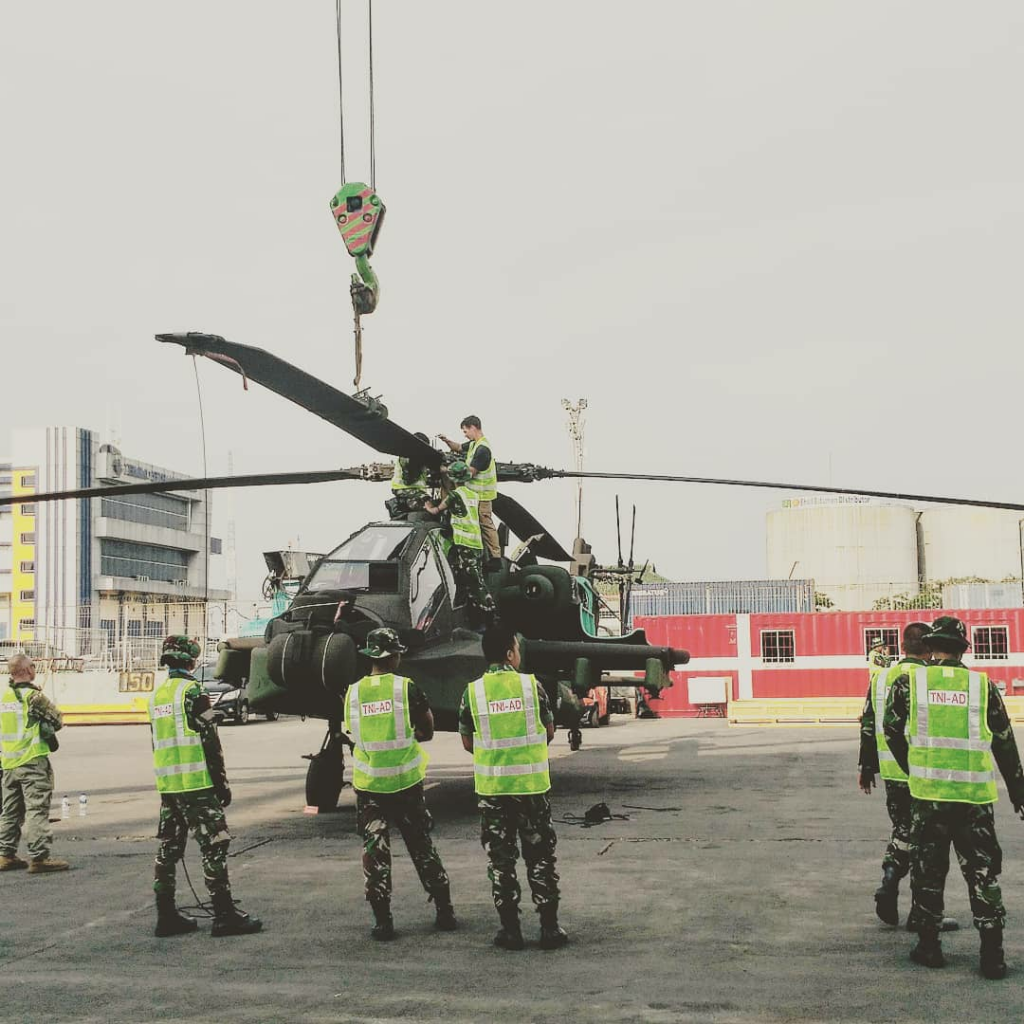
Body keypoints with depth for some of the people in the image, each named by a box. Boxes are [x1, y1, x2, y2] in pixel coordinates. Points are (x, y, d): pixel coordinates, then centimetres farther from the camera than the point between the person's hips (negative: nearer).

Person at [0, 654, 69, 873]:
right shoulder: (33, 695, -12)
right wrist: (44, 725, 11)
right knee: (37, 809, -6)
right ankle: (39, 857, -8)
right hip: (33, 761, -8)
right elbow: (57, 720, -5)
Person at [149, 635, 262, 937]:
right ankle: (224, 915, -4)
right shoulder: (192, 691, -11)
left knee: (169, 847, 11)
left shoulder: (157, 695, 14)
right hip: (196, 783, -8)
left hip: (167, 785, 8)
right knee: (214, 845, -4)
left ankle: (166, 915, 14)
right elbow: (209, 741, -14)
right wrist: (221, 781, -10)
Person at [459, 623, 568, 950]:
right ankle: (549, 926, 12)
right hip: (531, 784, -1)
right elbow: (549, 732, 4)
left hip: (491, 787, 1)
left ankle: (510, 929, 11)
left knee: (500, 859, 9)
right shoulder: (531, 685, -6)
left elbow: (467, 741, 5)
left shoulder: (473, 691, -4)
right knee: (540, 856, 9)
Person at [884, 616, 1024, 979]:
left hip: (927, 793, 0)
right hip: (975, 797, 0)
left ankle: (929, 945, 19)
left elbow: (893, 733, 9)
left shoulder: (908, 682, 1)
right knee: (983, 873, 8)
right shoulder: (983, 686, 2)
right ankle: (992, 955, 7)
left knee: (928, 870, 13)